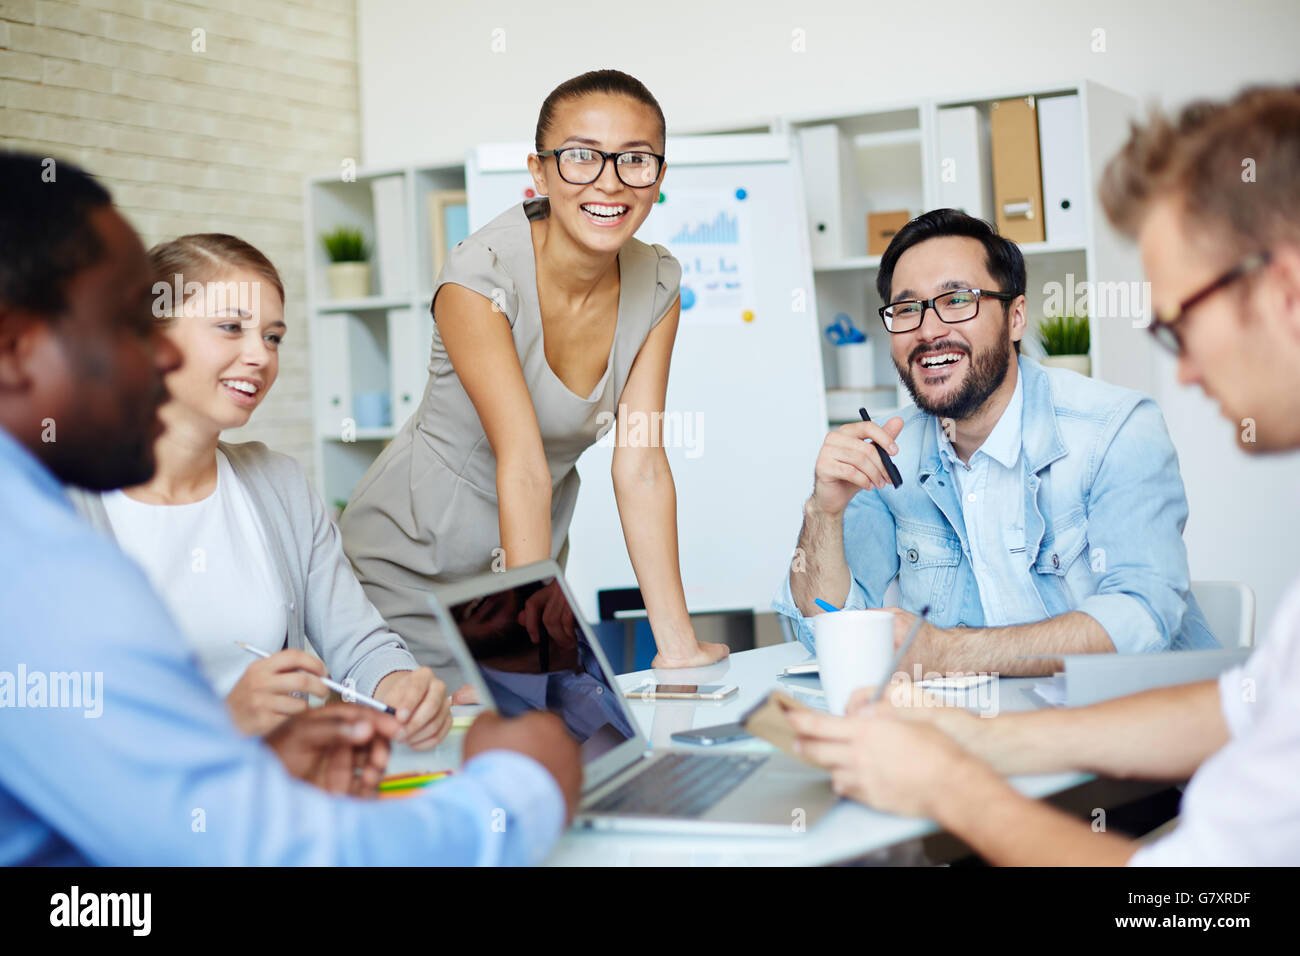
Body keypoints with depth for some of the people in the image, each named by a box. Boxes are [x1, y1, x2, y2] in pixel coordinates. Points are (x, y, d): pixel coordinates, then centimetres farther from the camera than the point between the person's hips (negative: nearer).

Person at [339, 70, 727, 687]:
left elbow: (642, 468, -13)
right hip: (413, 561, -5)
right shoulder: (479, 277, -26)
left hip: (530, 558, 5)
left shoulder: (657, 286, -10)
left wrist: (678, 646, -18)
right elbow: (523, 467, -33)